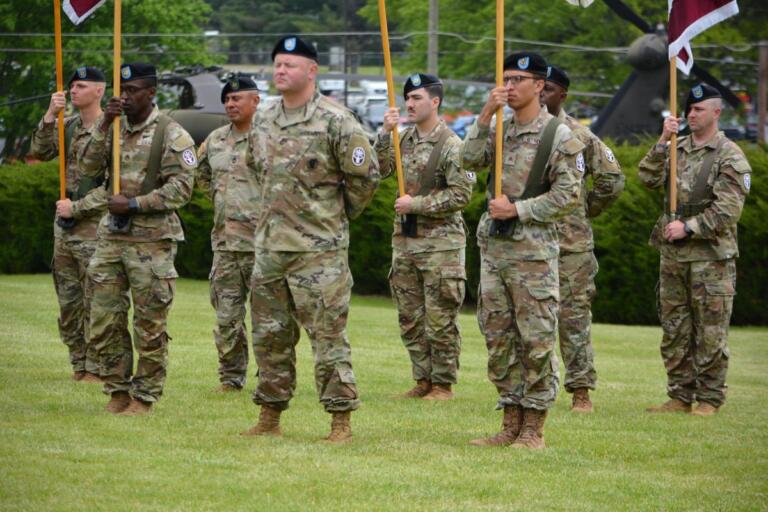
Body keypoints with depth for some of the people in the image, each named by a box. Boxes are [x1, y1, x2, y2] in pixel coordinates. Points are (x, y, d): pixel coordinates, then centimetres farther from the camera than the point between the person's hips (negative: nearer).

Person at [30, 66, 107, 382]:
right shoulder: (68, 125, 11)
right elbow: (40, 152, 1)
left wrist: (77, 207, -15)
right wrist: (50, 115, -11)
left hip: (94, 227, -8)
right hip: (64, 227, 8)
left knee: (95, 303, -4)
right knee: (68, 302, 12)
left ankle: (96, 368, 1)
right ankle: (78, 364, 20)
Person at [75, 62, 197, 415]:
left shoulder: (171, 135, -8)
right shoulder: (115, 128, 11)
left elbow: (181, 188, -13)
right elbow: (88, 167, 1)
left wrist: (134, 204, -17)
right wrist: (104, 125, -9)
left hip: (151, 240, -6)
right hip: (111, 236, 6)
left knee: (150, 326, 0)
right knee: (104, 320, 6)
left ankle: (145, 396, 8)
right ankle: (118, 390, 17)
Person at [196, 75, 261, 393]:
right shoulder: (216, 140, 13)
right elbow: (201, 173, 31)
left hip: (260, 242, -6)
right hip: (224, 240, 6)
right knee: (226, 315, 9)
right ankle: (231, 377, 16)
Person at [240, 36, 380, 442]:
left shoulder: (334, 121, -10)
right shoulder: (263, 123, 11)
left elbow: (365, 176, -6)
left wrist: (337, 214, 3)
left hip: (319, 247, -7)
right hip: (269, 245, 7)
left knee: (328, 336, -5)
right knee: (269, 335, 11)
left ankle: (341, 420, -1)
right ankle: (270, 416, 19)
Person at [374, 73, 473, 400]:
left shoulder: (450, 145, -11)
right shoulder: (404, 140, 11)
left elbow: (461, 194, -15)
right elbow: (379, 170, 3)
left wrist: (416, 204, -15)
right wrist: (385, 134, -9)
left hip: (440, 242, -7)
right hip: (405, 238, 7)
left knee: (440, 319, -3)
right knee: (410, 318, 11)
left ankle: (443, 384, 4)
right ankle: (423, 380, 19)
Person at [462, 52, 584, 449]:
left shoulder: (559, 136, -6)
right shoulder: (500, 130, 13)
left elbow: (567, 194, -11)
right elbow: (470, 160, -1)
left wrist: (517, 209, -14)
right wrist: (485, 116, -9)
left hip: (533, 249, -7)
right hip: (493, 245, 7)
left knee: (536, 340, -4)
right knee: (498, 337, 8)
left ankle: (534, 427, 0)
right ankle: (511, 423, 15)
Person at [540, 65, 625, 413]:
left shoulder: (579, 136, 2)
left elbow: (612, 179, 5)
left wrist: (585, 211, 6)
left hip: (570, 240, -2)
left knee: (574, 314, -3)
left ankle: (581, 391, 0)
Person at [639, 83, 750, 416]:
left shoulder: (730, 157, -5)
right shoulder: (677, 149, 12)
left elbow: (728, 210, -13)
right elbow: (649, 179, -1)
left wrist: (688, 227, -17)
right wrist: (662, 142, -11)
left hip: (711, 255, -6)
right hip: (672, 254, 6)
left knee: (710, 332, -2)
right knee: (674, 330, 9)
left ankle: (709, 399, 3)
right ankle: (680, 396, 16)